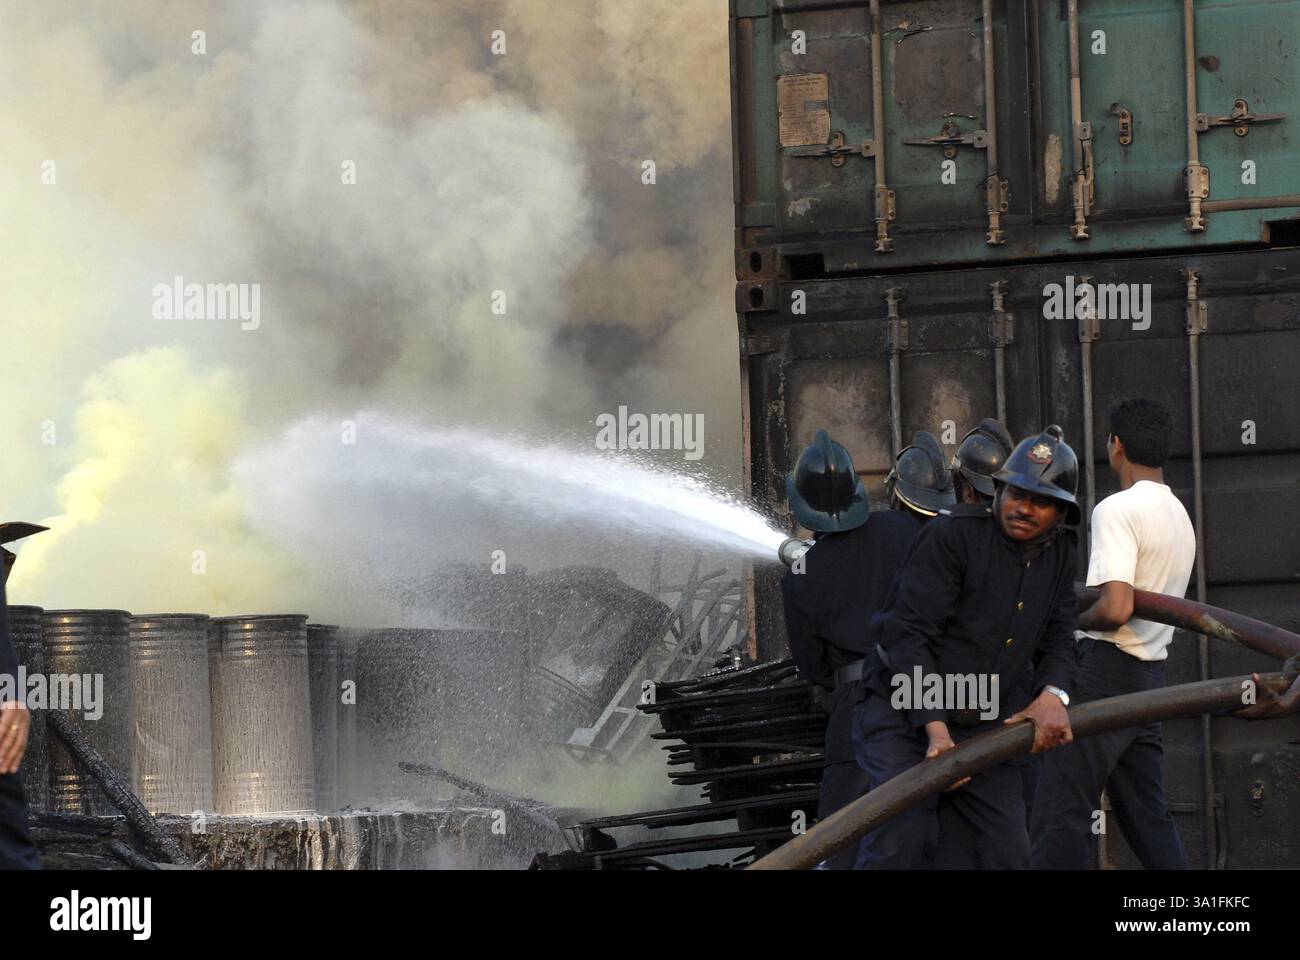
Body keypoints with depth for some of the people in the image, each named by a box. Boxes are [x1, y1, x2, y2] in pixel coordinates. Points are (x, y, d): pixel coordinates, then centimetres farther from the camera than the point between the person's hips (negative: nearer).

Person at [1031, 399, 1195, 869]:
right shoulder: (1180, 515, 15)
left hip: (1107, 670, -9)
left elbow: (1115, 609, -23)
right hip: (1152, 674, 9)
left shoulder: (1118, 510, -14)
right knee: (1146, 814, 13)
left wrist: (1073, 618, -4)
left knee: (1059, 815, -10)